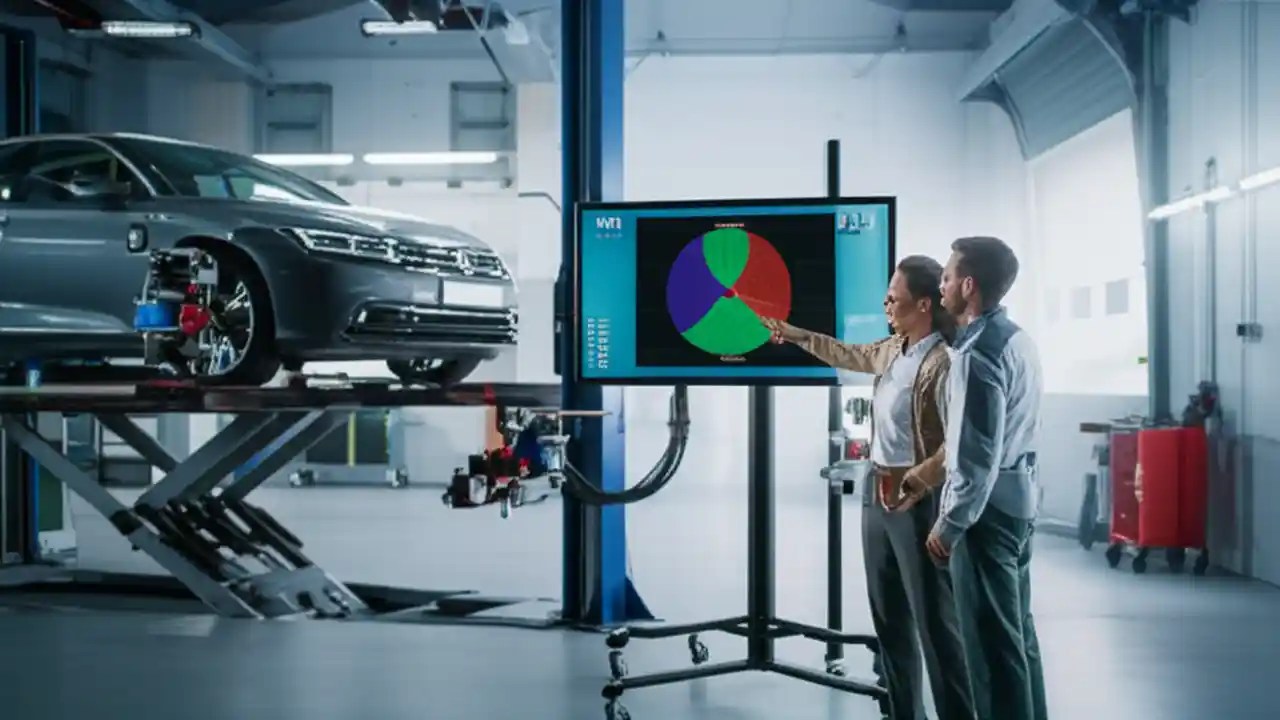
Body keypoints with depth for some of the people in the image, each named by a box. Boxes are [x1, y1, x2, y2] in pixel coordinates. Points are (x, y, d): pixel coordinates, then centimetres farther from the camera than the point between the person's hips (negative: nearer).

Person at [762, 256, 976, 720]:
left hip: (918, 501, -10)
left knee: (935, 622, -5)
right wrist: (797, 336, 35)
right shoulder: (893, 351, 9)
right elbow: (853, 355, 31)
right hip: (877, 494, 10)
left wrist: (914, 481, -31)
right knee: (889, 619, 16)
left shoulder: (942, 363, -19)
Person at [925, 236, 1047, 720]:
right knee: (1017, 628, 17)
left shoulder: (976, 353, -21)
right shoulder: (1017, 338, 8)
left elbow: (977, 453, -23)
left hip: (988, 505, -10)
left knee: (992, 640, -2)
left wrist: (950, 523, -16)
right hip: (1020, 496, 10)